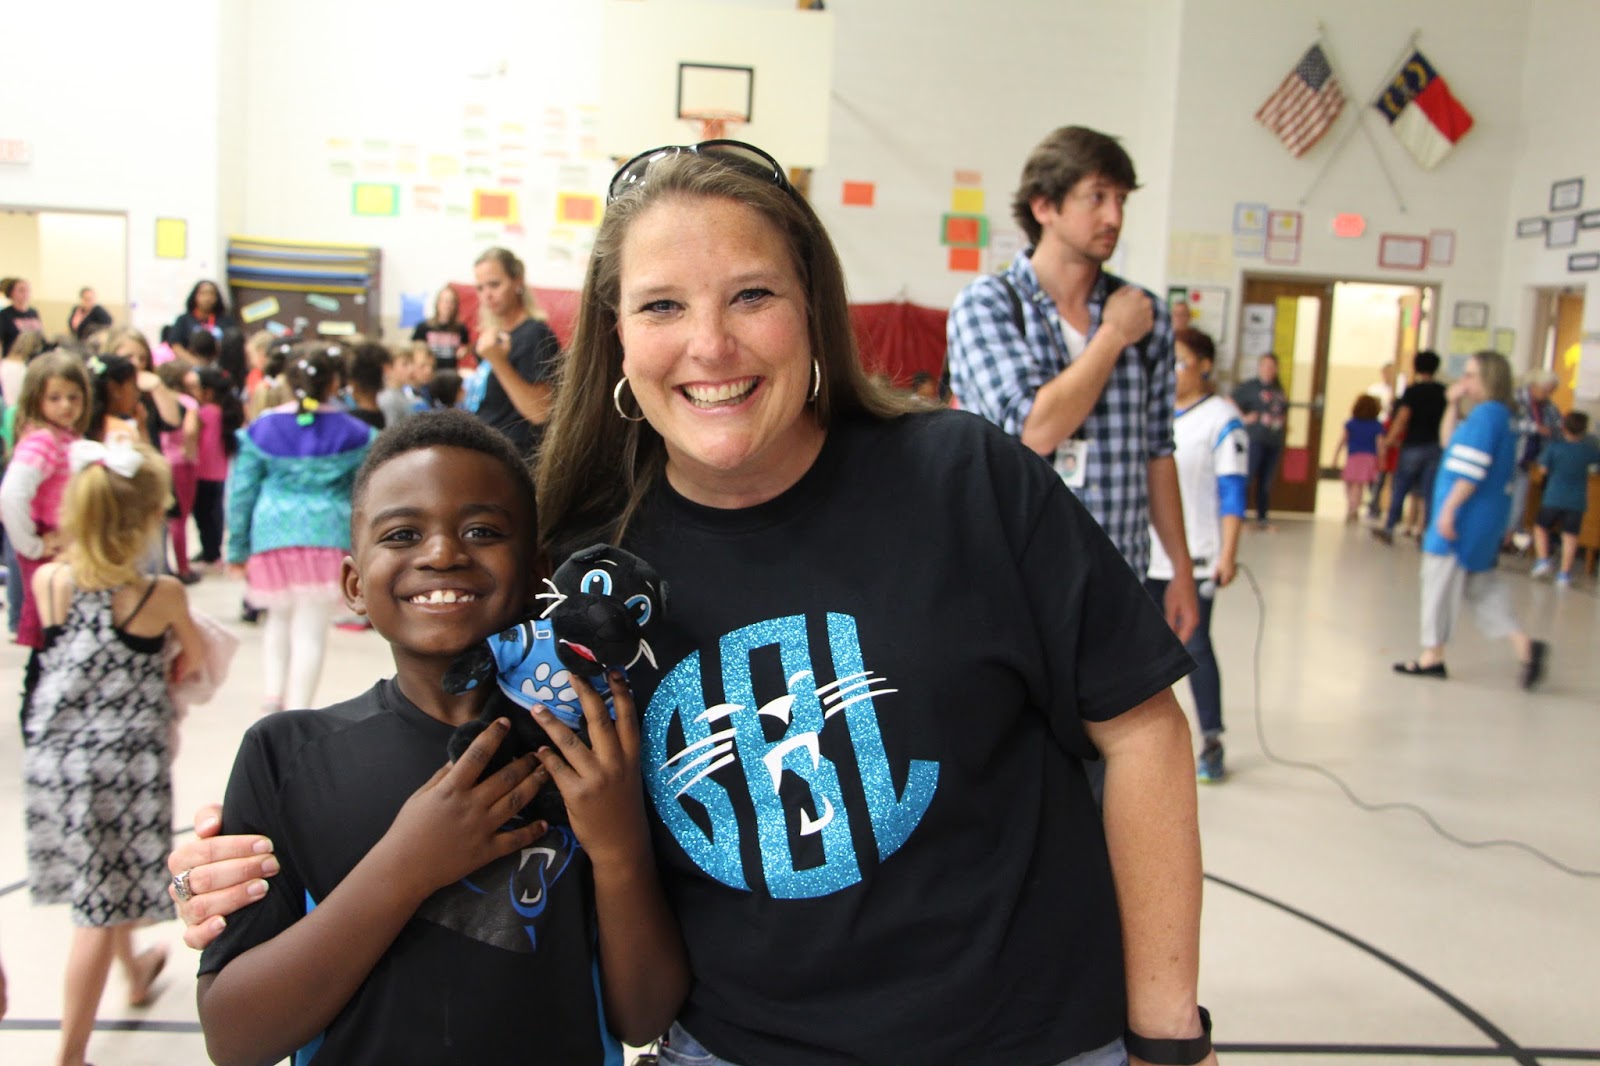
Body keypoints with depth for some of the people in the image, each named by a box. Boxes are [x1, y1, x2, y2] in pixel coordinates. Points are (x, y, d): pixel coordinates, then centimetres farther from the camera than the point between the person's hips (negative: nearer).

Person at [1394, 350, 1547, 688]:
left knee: (1440, 579, 0)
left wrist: (1448, 509, -22)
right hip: (1485, 518, 10)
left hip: (1468, 514, -10)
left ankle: (1433, 655, 8)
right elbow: (1452, 443, 24)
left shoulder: (1486, 413, -18)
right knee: (1479, 583, 16)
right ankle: (1523, 643, 7)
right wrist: (1453, 406, 12)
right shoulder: (1500, 415, 13)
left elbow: (1472, 471, -23)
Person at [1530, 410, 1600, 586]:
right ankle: (1565, 573, 3)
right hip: (1577, 500, 1)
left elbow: (1544, 468, -5)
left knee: (1541, 527, 15)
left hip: (1554, 497, -1)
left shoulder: (1554, 446, -7)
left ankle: (1544, 559, 0)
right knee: (1570, 535, 4)